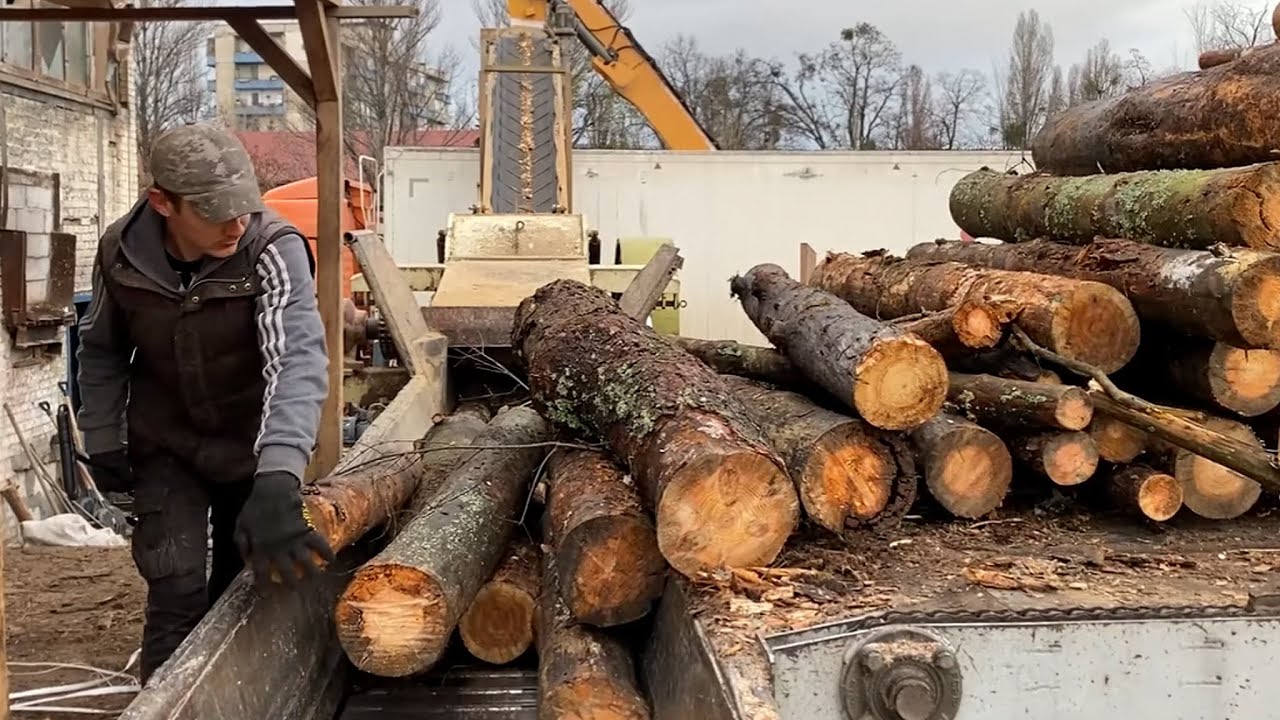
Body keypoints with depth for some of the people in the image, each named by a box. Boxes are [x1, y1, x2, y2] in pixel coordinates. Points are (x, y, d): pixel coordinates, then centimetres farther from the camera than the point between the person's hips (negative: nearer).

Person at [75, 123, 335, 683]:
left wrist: (277, 479, -53)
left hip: (253, 445, -1)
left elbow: (298, 361, -41)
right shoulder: (121, 251, -16)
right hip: (167, 446, 1)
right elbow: (102, 351, 3)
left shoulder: (275, 249, -27)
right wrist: (103, 442, 1)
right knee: (177, 596, -8)